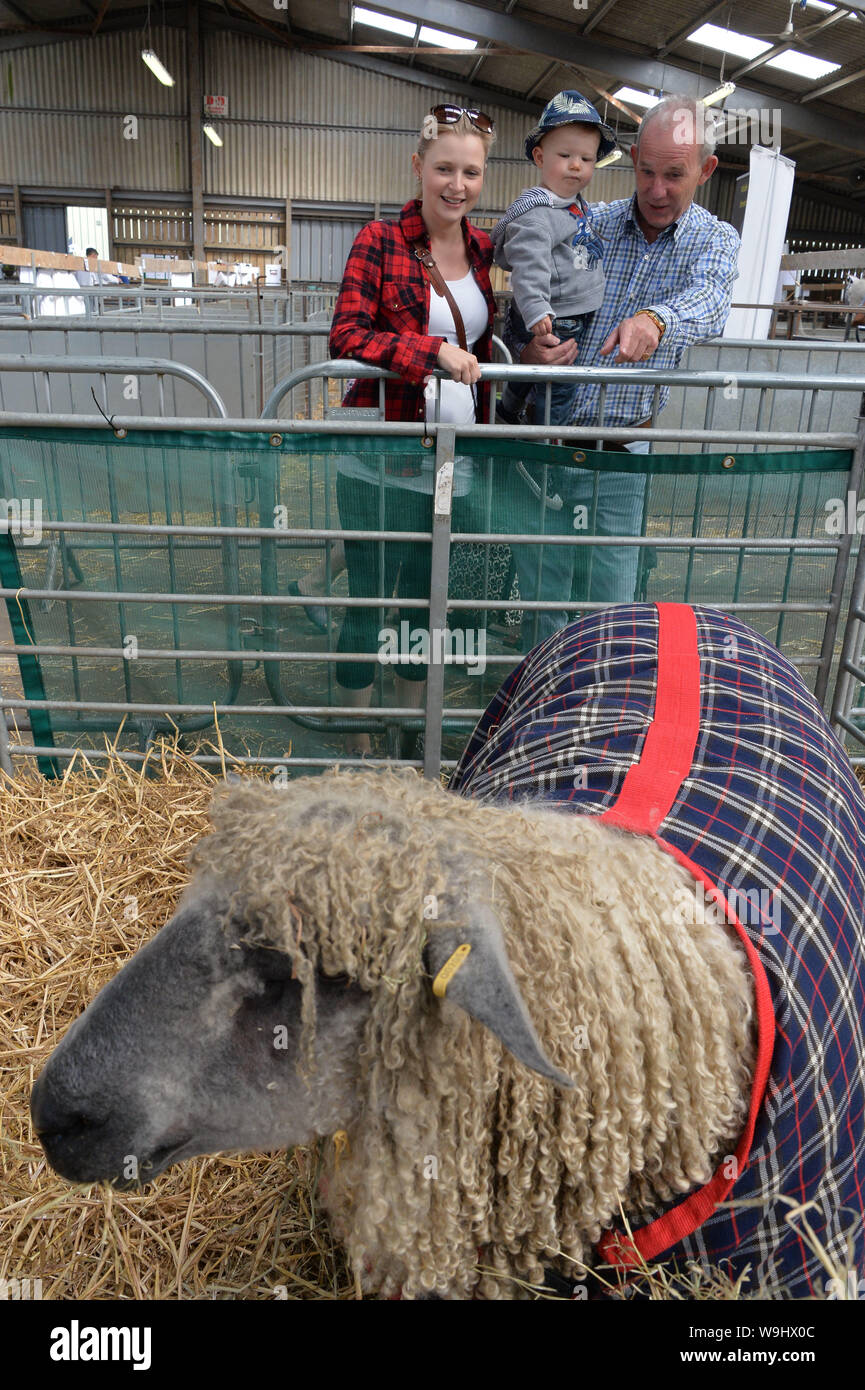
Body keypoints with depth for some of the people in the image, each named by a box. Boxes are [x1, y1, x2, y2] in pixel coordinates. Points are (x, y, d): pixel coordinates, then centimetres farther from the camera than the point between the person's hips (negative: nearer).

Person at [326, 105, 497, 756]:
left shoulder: (486, 250, 10)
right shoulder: (380, 242, -5)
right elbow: (346, 337, -14)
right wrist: (434, 350, -22)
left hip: (453, 457, 5)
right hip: (382, 459, -5)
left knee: (425, 597, 16)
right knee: (369, 599, 4)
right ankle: (361, 745, 22)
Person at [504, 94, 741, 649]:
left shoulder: (715, 240, 2)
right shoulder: (587, 224, 4)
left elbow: (710, 301, -21)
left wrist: (655, 320, -45)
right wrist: (526, 352, -20)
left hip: (621, 456, -1)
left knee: (611, 606, 5)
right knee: (540, 596, 8)